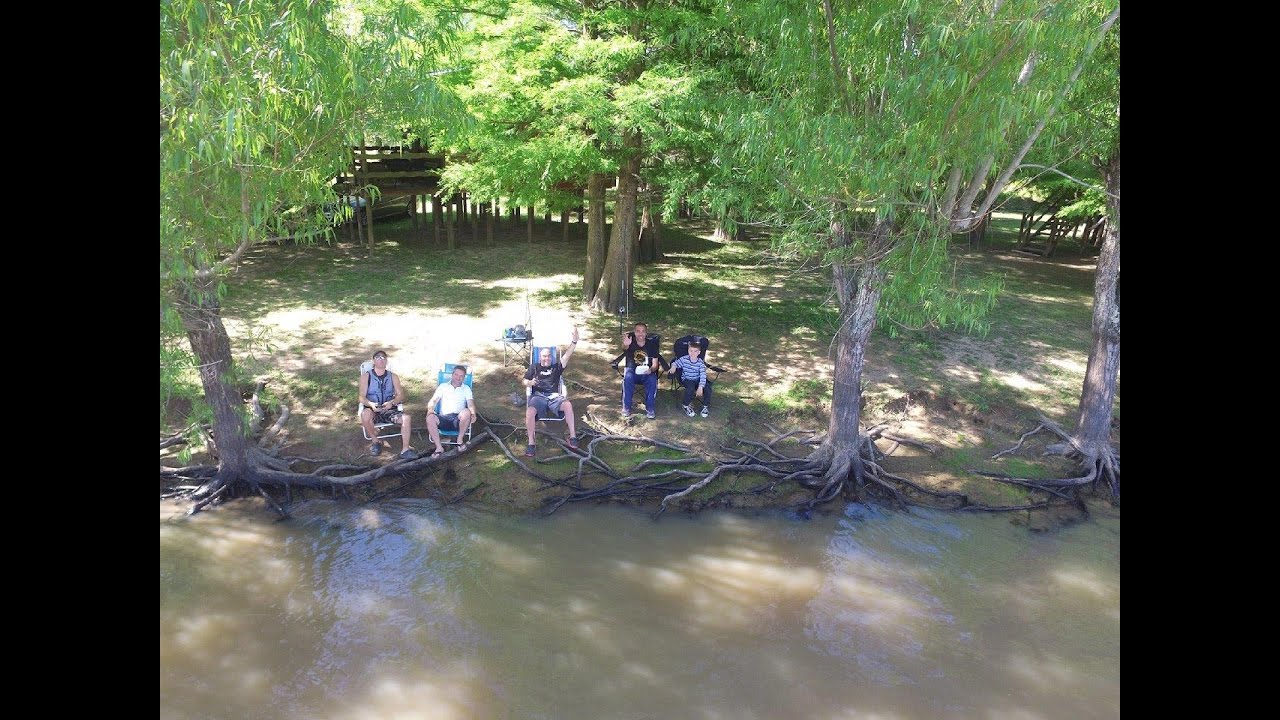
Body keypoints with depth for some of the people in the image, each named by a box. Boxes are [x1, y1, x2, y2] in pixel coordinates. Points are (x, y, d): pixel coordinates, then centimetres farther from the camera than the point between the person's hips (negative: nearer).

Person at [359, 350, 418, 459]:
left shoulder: (393, 377, 13)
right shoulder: (366, 376, 7)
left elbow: (401, 396, 4)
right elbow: (362, 397, -3)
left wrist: (392, 403, -18)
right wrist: (371, 404, -25)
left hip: (389, 409, 2)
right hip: (372, 410, -2)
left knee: (406, 417, -27)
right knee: (365, 414, -37)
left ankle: (405, 449, -25)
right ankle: (376, 441, -13)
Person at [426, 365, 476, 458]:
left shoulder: (466, 389, 19)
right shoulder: (443, 386, 20)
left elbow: (471, 404, 2)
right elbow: (433, 400, 9)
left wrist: (473, 413, -22)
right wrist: (430, 409, -16)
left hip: (458, 420, -1)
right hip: (444, 418, 1)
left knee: (466, 412, -35)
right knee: (430, 418, -31)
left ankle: (460, 440, -16)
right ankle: (439, 448, -27)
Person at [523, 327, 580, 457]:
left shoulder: (556, 367, 22)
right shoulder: (534, 368, 23)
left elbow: (567, 355, 9)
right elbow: (525, 382, 17)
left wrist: (574, 341, -6)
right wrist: (530, 383, -9)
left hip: (554, 396, 1)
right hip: (538, 396, -1)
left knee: (568, 405, -32)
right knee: (530, 411, -34)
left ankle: (572, 436, -24)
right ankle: (531, 443, -26)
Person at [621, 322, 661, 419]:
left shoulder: (651, 344, -1)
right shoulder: (631, 341, -5)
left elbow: (655, 364, -3)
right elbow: (624, 349, -32)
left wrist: (651, 370, -28)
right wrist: (625, 345, -58)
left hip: (647, 371, 1)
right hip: (633, 369, 0)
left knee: (652, 380, -31)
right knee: (628, 377, -33)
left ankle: (650, 409, -16)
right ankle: (626, 408, -20)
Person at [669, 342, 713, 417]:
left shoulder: (700, 363, -13)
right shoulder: (684, 359, -10)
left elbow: (703, 376, -20)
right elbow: (675, 363, 3)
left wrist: (700, 387, -33)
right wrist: (673, 367, -24)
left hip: (697, 380, 1)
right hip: (686, 380, -1)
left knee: (707, 388, -24)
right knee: (691, 387, -34)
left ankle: (706, 406, 2)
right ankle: (685, 405, -7)